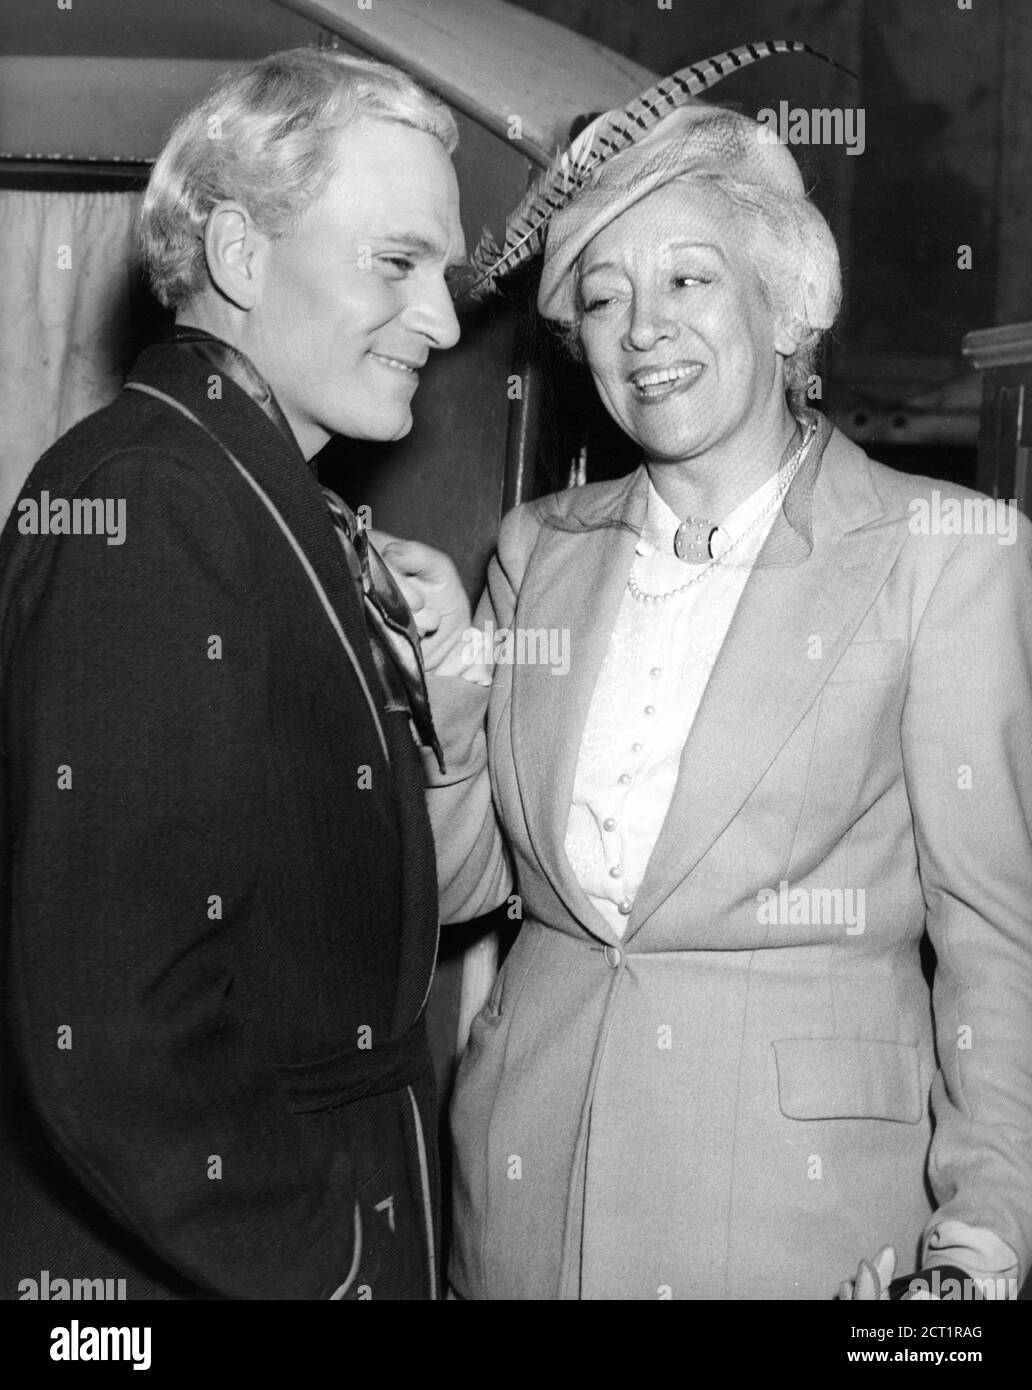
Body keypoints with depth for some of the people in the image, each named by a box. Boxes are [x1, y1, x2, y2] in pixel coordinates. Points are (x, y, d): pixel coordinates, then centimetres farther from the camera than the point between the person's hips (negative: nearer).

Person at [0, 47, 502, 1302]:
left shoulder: (278, 505, 6)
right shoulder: (133, 507, -21)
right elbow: (106, 1043, -28)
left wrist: (437, 719, -3)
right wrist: (325, 1261, -17)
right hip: (183, 1256, -8)